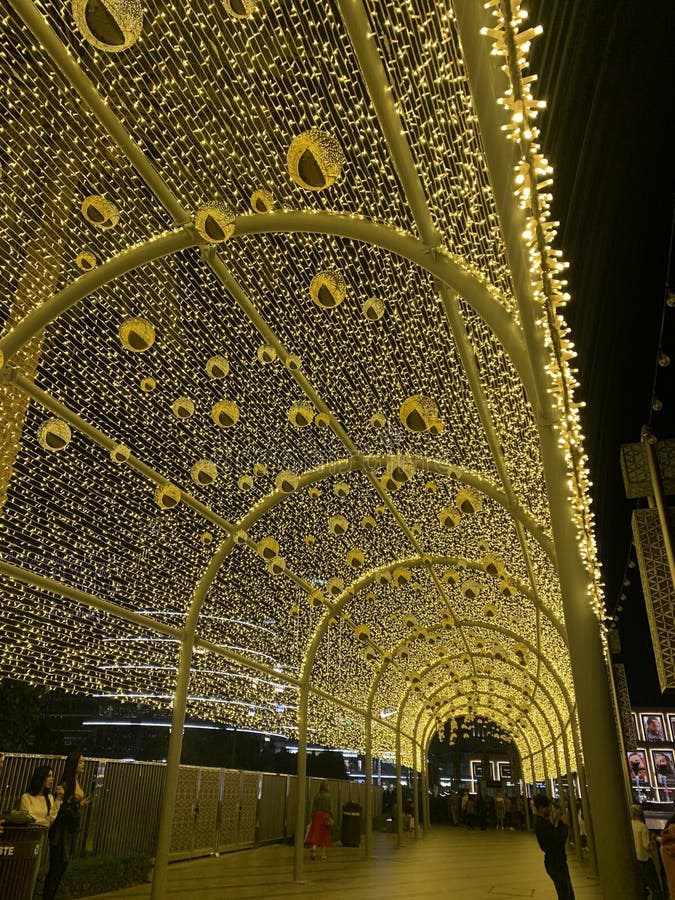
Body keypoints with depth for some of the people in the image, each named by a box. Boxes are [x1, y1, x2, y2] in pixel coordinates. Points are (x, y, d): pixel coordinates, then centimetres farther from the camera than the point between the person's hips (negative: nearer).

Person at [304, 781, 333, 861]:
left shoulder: (316, 795, 2)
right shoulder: (328, 796, -5)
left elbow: (313, 808, 3)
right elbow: (330, 808, -7)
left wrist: (312, 817, 10)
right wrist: (331, 818, -1)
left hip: (317, 815, 2)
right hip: (325, 815, -2)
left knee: (315, 834, 2)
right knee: (324, 835, 10)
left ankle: (313, 848, -24)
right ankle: (323, 854, 14)